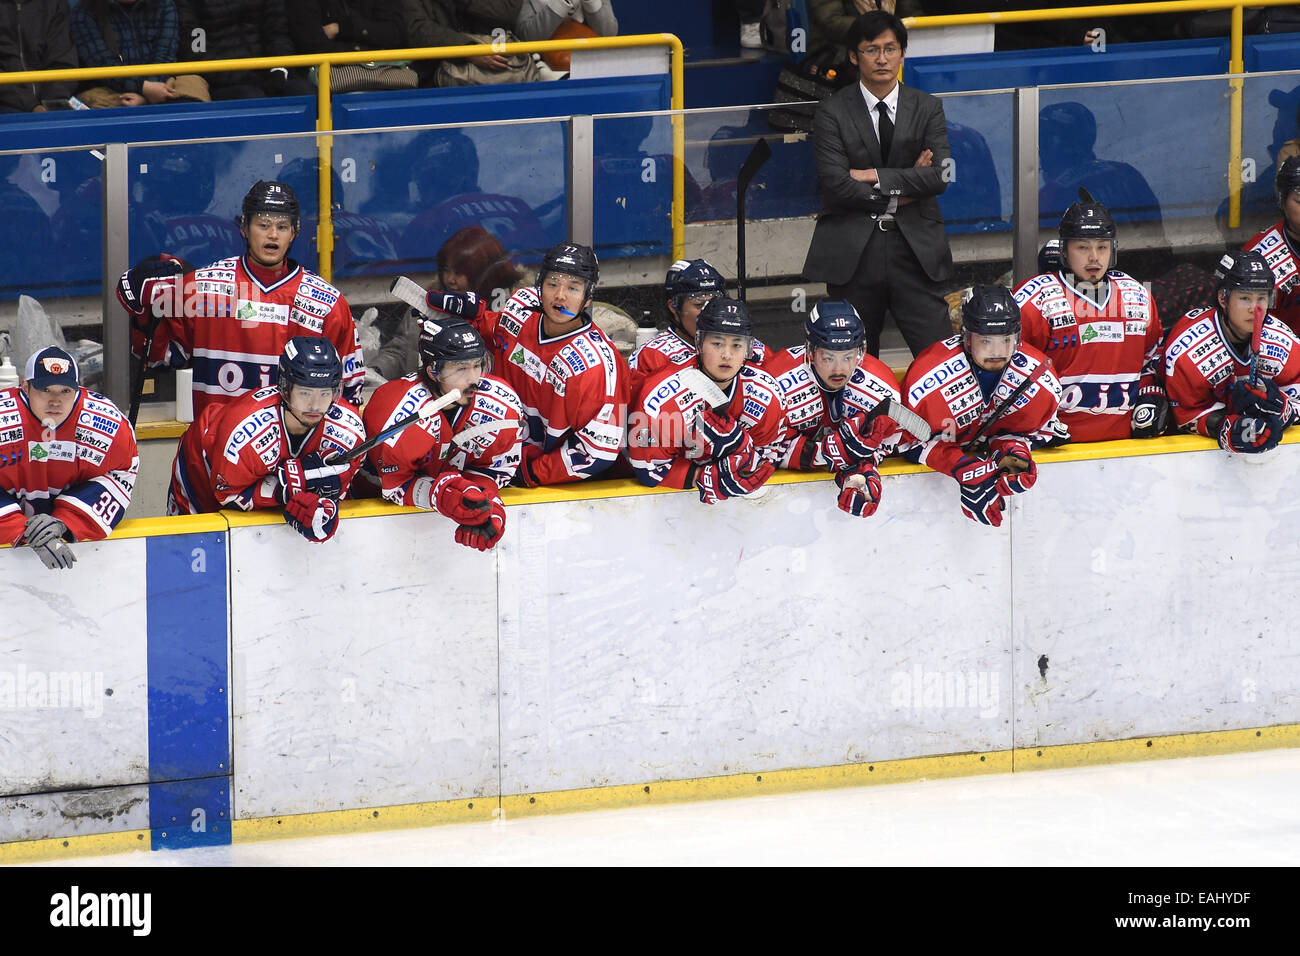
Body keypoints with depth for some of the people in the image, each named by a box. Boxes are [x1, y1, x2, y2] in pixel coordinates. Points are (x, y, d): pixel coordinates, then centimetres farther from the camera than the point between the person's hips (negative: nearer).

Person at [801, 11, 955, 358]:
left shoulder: (927, 108, 8)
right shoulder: (832, 112, 1)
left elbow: (940, 176, -6)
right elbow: (834, 183, -10)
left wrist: (875, 176, -11)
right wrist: (902, 190, -9)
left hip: (915, 248, 1)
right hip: (853, 250, -1)